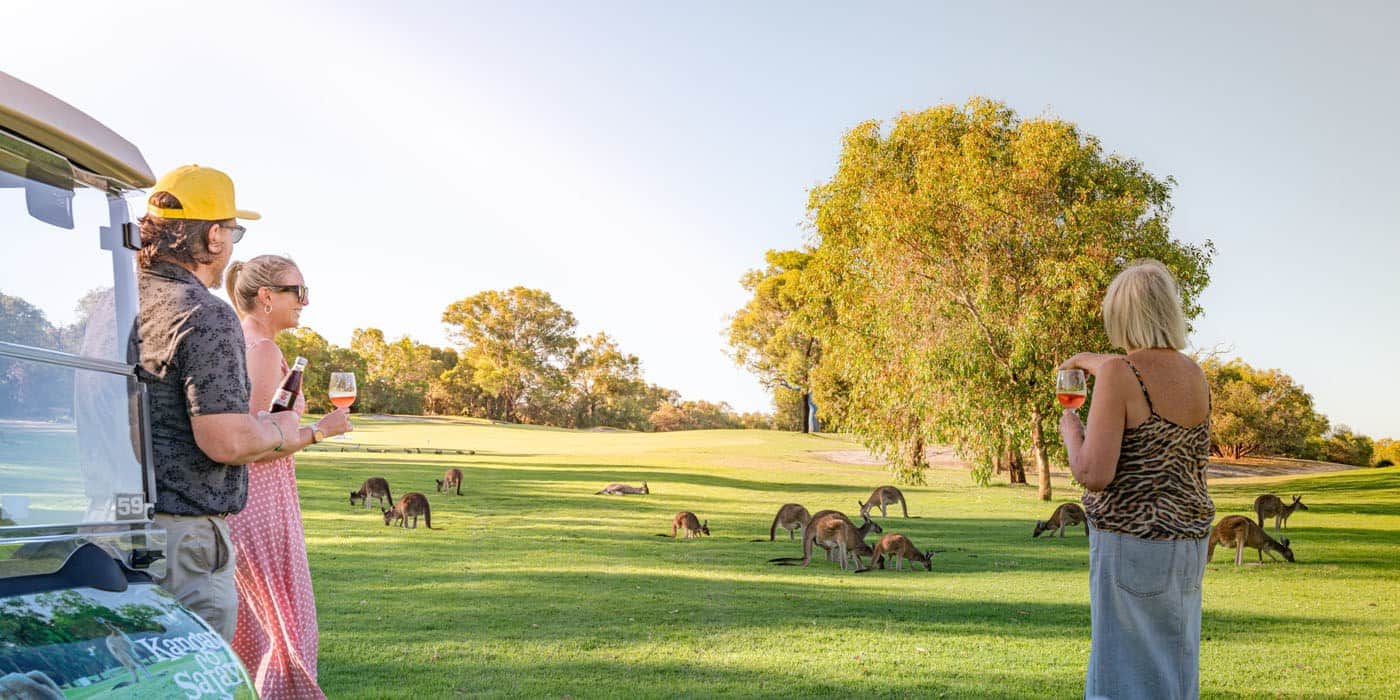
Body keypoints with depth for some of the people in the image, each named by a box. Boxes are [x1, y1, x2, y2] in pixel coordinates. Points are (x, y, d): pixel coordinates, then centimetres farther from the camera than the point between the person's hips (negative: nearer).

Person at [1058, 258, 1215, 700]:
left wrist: (1070, 430, -3)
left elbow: (1094, 475, -21)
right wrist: (1091, 361, 42)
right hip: (1188, 543, 7)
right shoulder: (1196, 375, 5)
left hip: (1131, 544, -7)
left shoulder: (1119, 373, -17)